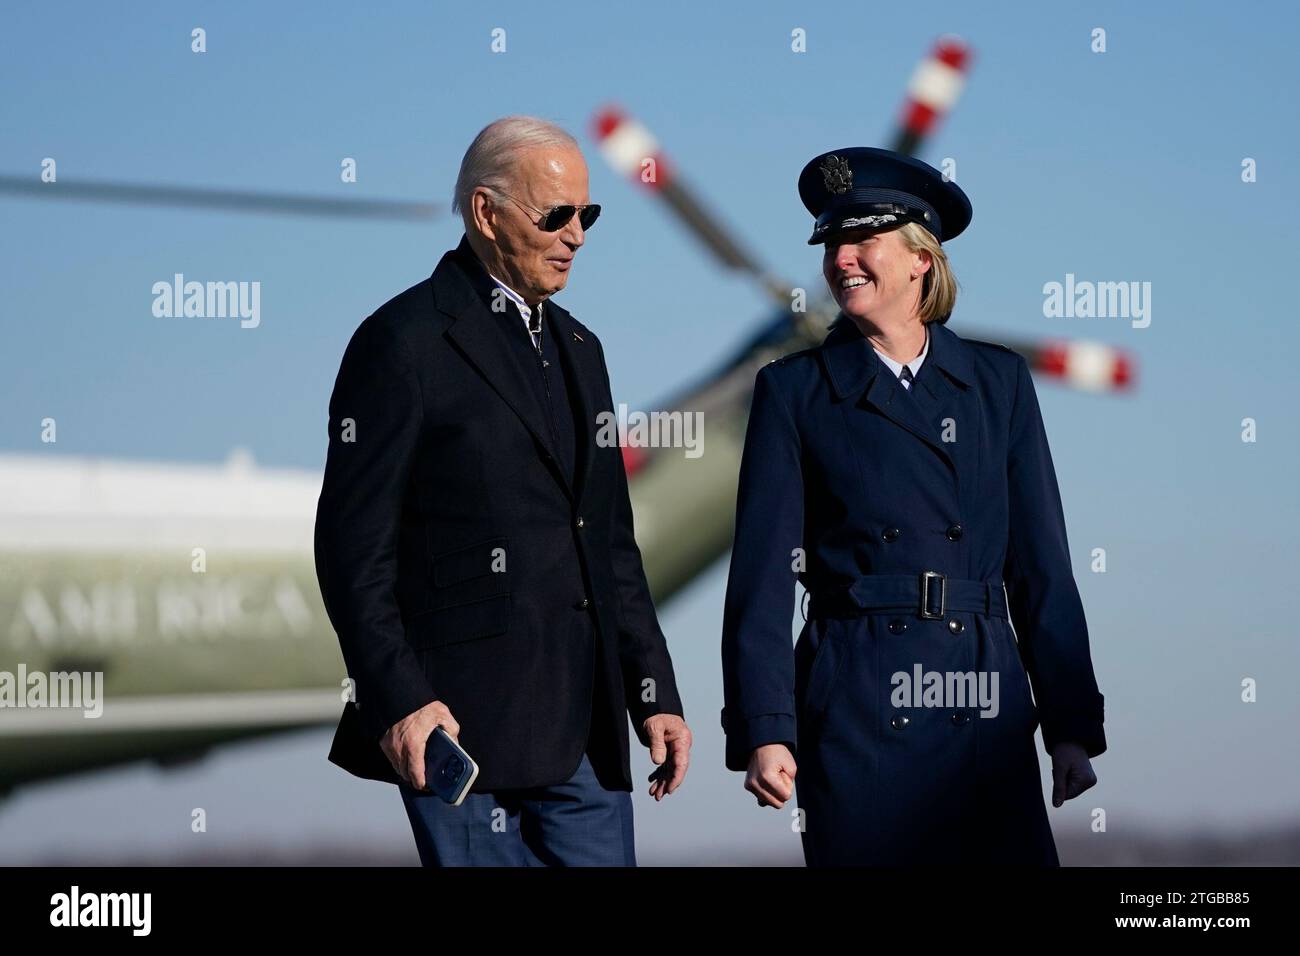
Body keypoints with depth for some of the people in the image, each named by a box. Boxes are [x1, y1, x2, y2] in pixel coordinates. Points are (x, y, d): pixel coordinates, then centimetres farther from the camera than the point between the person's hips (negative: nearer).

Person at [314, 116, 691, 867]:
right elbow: (354, 546, -10)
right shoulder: (406, 342, -5)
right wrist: (400, 700, -18)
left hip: (586, 729, 7)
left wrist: (656, 695, 14)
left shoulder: (578, 348, 18)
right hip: (466, 723, -7)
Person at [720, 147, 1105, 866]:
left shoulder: (998, 381, 10)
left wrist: (1072, 725, 3)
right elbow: (761, 577, 0)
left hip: (986, 716, 2)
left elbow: (1042, 564, 9)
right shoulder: (794, 390, 5)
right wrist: (762, 730, -10)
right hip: (855, 714, -2)